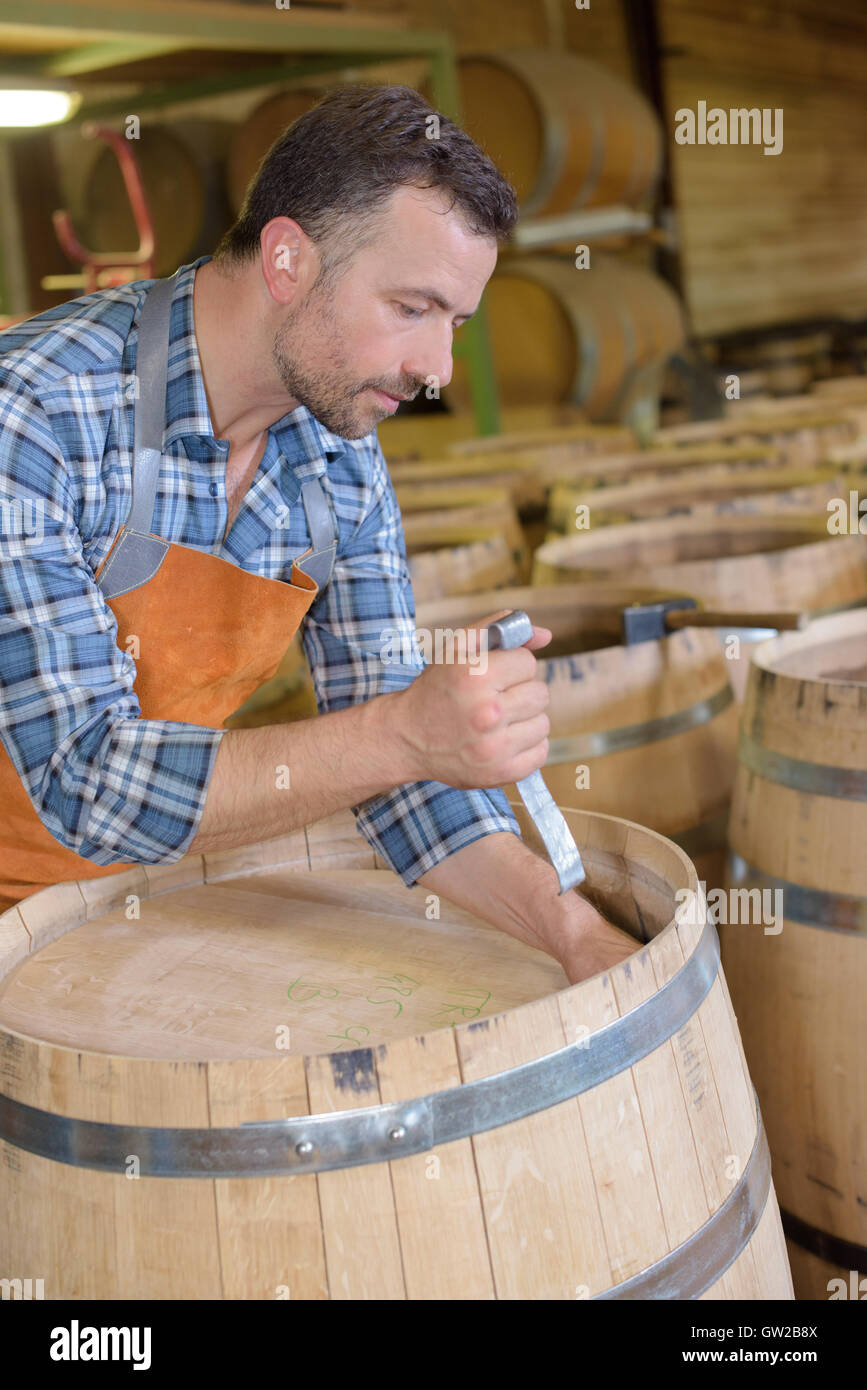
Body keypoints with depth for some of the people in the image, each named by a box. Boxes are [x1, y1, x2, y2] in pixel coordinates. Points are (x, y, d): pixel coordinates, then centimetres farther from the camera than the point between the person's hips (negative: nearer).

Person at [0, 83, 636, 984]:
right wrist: (401, 734, -37)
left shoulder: (343, 468, -5)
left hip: (154, 890, 4)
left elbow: (391, 760, -4)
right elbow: (87, 783, -28)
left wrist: (575, 933, -17)